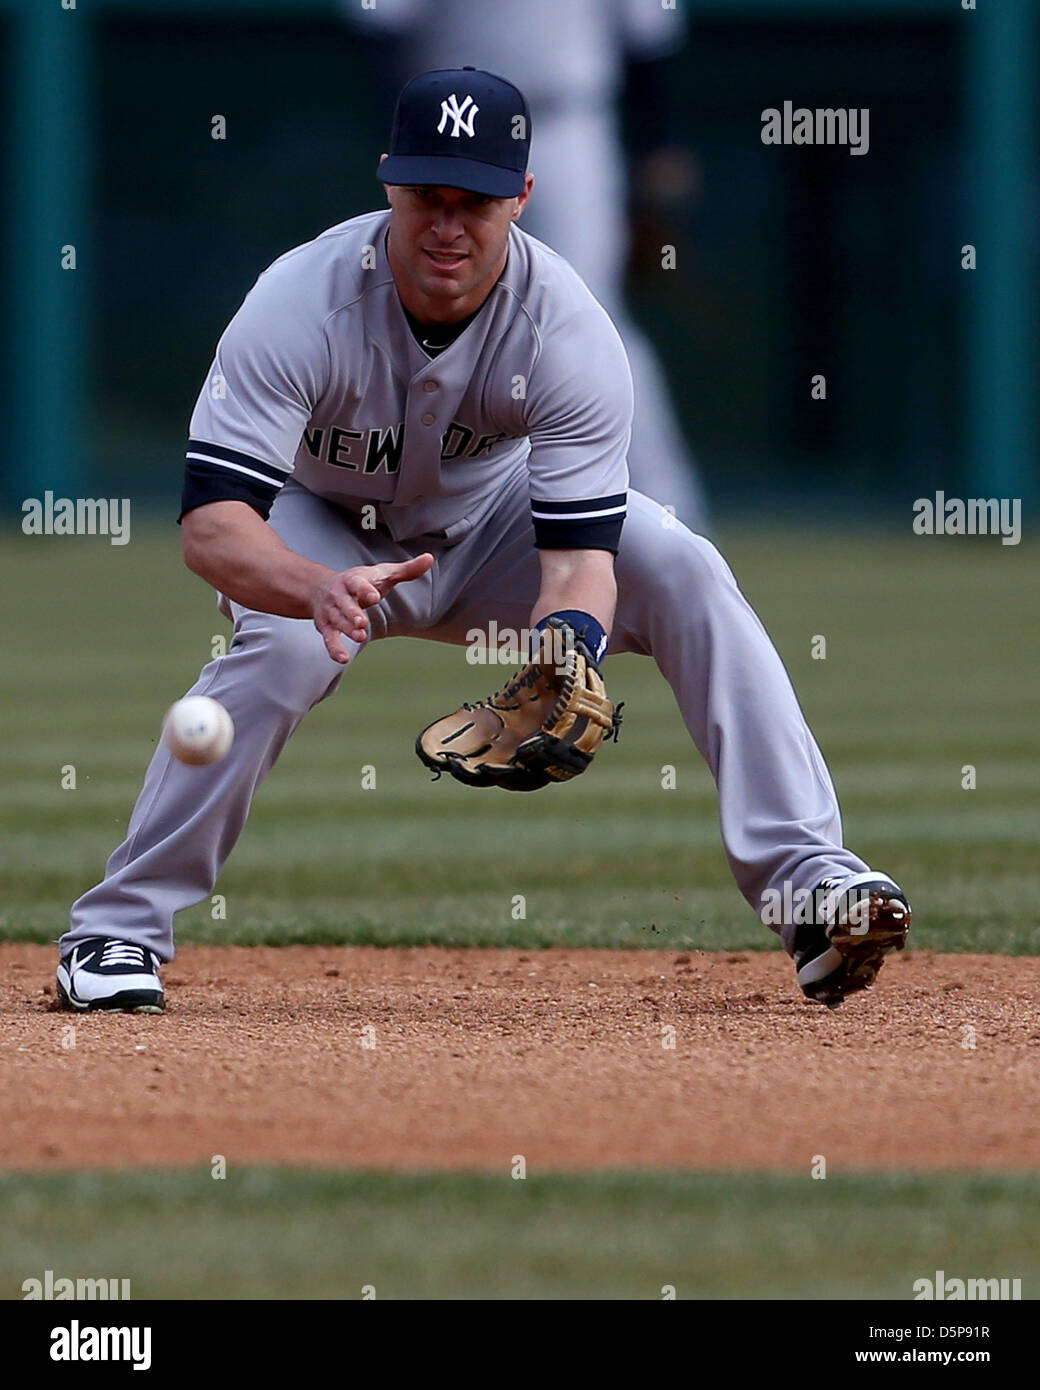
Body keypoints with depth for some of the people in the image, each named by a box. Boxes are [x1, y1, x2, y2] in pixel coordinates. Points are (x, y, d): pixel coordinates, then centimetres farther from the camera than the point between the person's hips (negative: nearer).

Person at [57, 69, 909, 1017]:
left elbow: (580, 558, -31)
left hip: (489, 526, 2)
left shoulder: (569, 333, -28)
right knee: (283, 645, -34)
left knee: (684, 571, -20)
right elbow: (211, 522, -40)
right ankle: (117, 931, -22)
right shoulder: (302, 304, -32)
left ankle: (808, 883, -21)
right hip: (319, 532, -2)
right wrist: (319, 589, -62)